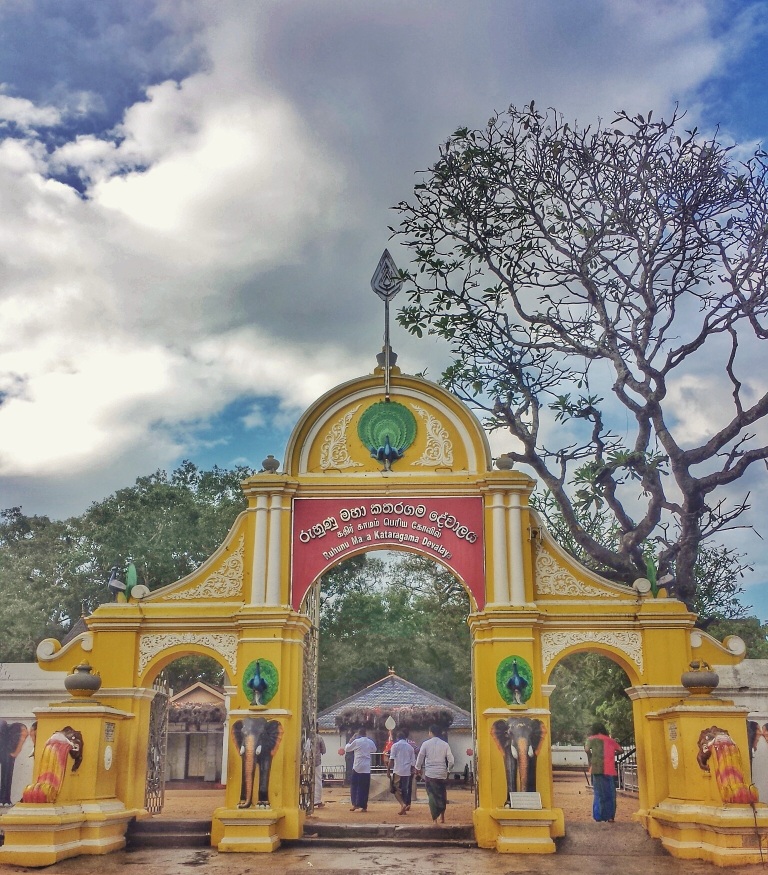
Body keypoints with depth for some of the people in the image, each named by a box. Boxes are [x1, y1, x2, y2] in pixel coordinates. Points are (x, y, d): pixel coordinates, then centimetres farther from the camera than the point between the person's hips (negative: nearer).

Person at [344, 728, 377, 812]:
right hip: (367, 768, 3)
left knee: (354, 786, 7)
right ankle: (364, 806, 7)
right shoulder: (370, 742, 4)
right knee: (365, 788, 8)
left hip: (357, 767, -3)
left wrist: (350, 741, 16)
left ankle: (355, 804, -3)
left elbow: (347, 749, 4)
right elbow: (374, 750, 24)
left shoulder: (356, 741, -8)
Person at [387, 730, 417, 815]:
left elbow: (391, 760, -9)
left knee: (395, 789, 4)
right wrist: (412, 770, 19)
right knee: (405, 790, 12)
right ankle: (407, 805, 9)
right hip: (407, 772, 4)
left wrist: (388, 770, -6)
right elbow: (413, 762, 11)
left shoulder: (395, 746, -2)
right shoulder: (410, 747, 11)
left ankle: (403, 804, -15)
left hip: (397, 771, -4)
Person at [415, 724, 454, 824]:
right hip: (442, 774, 2)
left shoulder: (426, 744, -3)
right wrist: (448, 770, 16)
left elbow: (420, 758, 1)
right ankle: (442, 817, 22)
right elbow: (451, 761, -2)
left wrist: (418, 769, 18)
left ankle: (434, 819, -5)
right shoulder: (445, 744, 0)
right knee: (442, 795, 17)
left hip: (430, 774, -2)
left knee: (432, 796, 2)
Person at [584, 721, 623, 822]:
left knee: (599, 793, 4)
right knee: (610, 794, 10)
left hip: (598, 769, -2)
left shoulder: (592, 739, 5)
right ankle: (610, 816, 9)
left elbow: (587, 749, -11)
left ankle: (598, 816, 1)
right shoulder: (610, 740, 14)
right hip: (610, 770, 2)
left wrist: (590, 759, 5)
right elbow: (620, 750, 19)